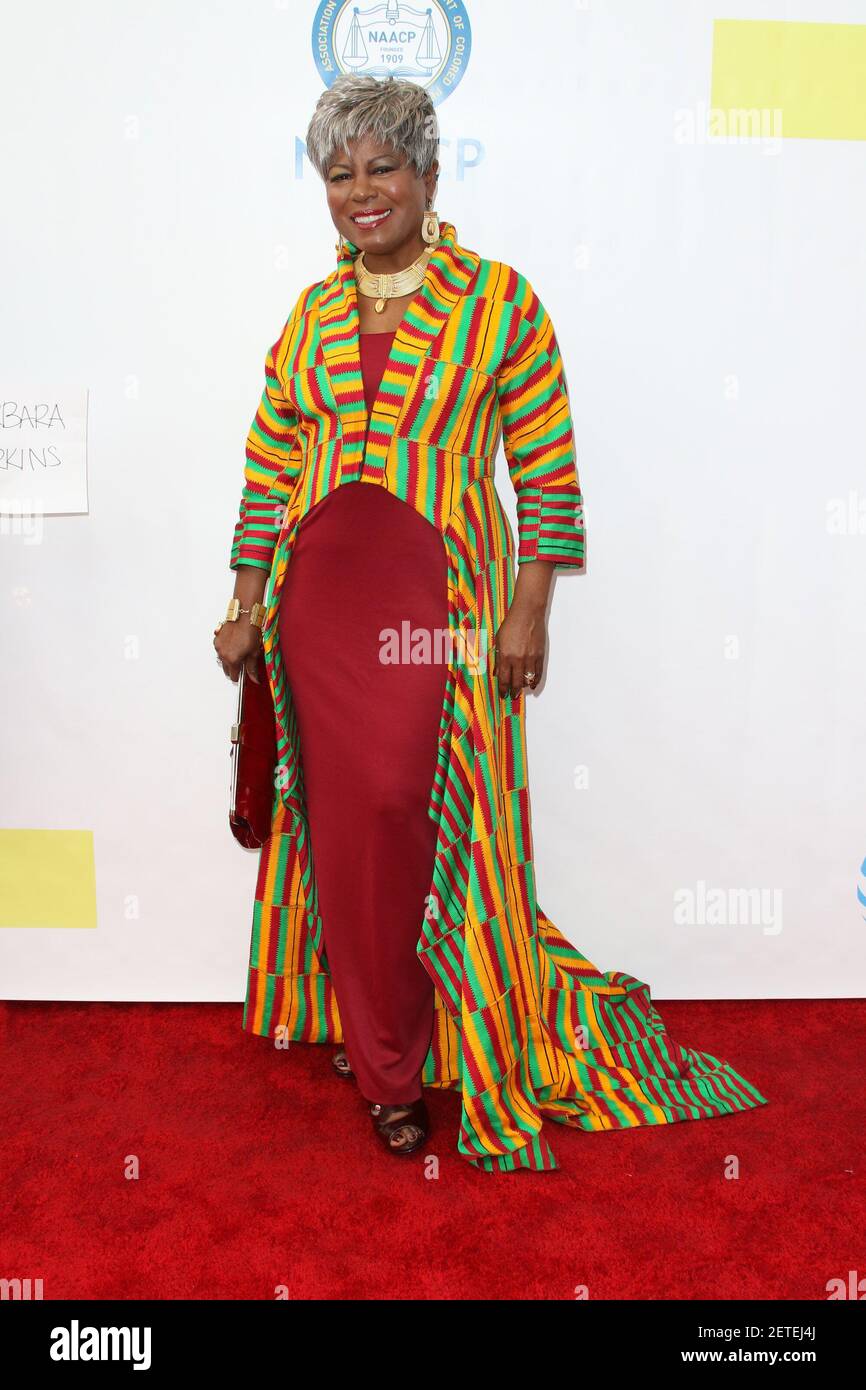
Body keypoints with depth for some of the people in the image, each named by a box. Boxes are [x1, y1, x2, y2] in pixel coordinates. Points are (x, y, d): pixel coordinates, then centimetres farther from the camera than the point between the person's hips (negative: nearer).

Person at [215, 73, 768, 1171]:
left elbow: (547, 469, -2)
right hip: (318, 599, 4)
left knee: (412, 813, -6)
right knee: (342, 817, 7)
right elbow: (268, 471, 12)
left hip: (438, 603, -4)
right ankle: (381, 1053, 26)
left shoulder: (497, 299, 0)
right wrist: (247, 610, 9)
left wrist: (529, 611, -8)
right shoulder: (312, 313, 12)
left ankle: (394, 1049, 18)